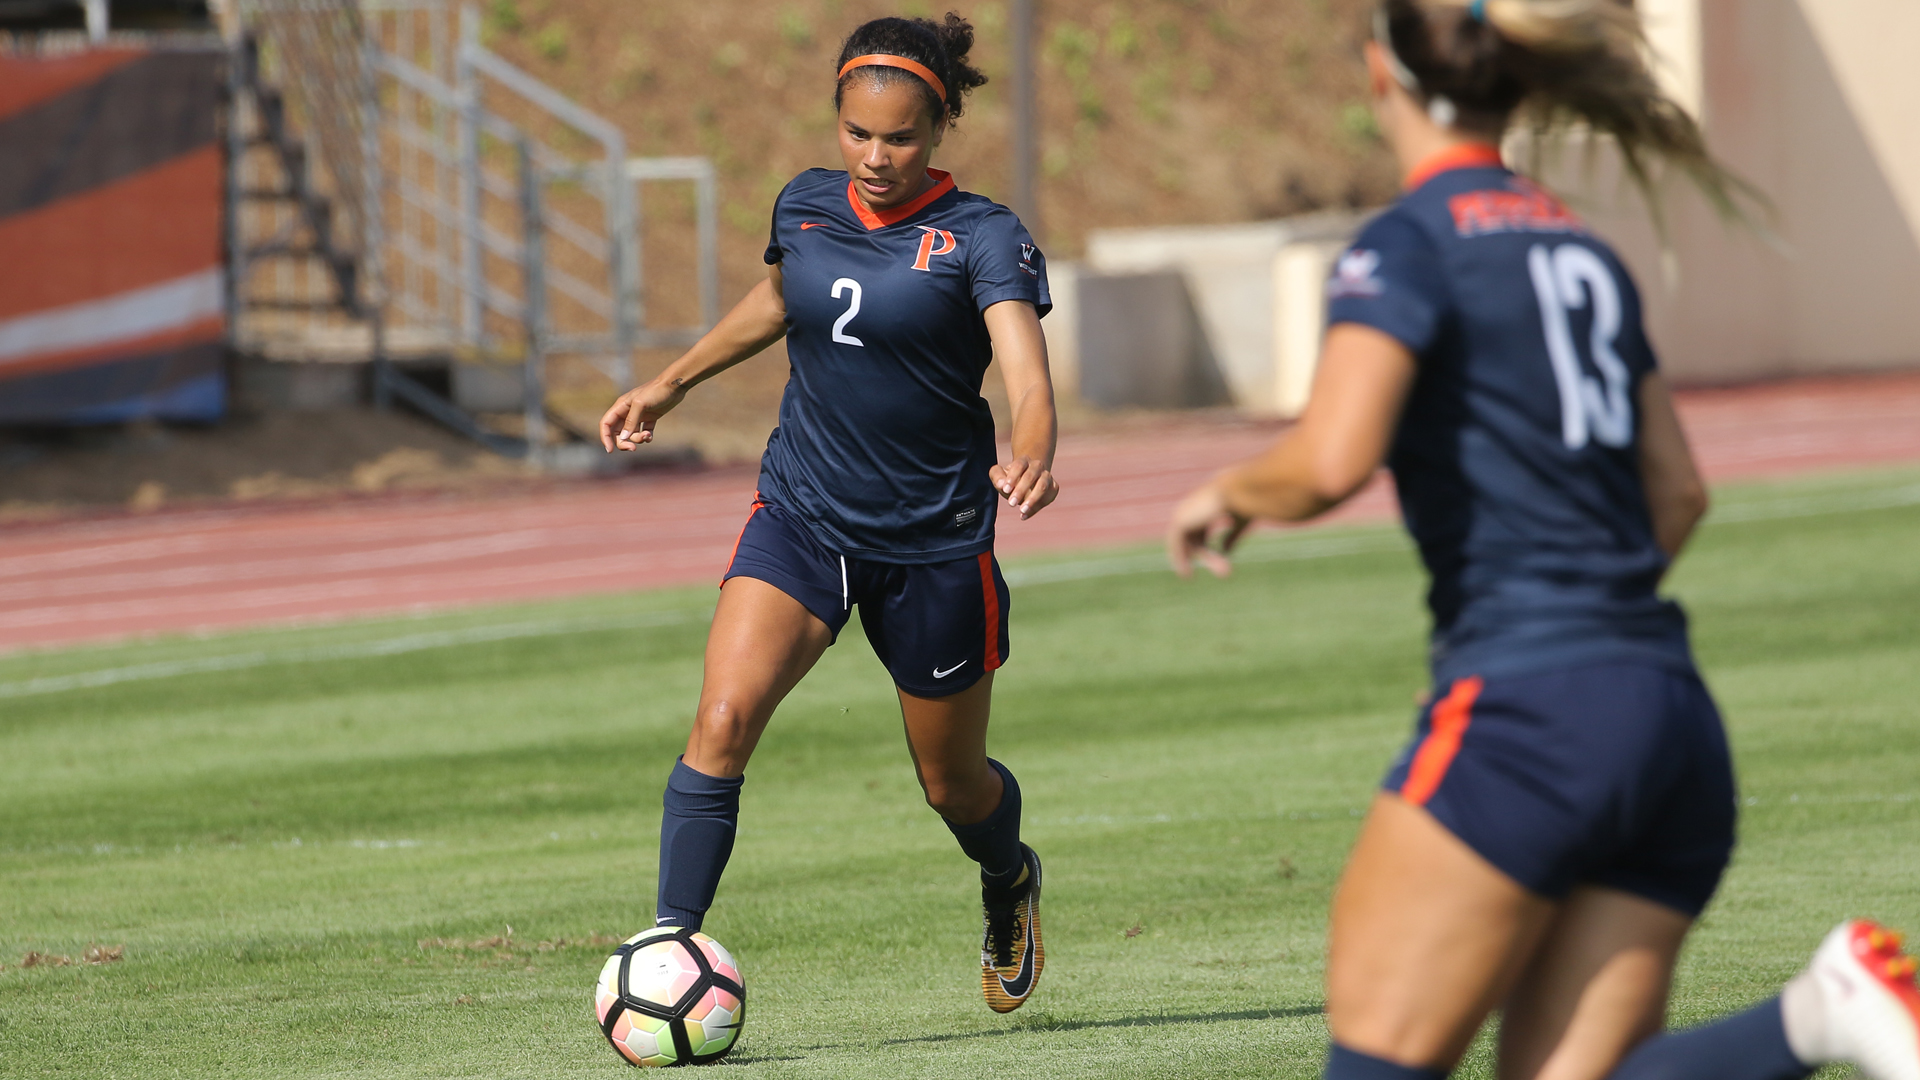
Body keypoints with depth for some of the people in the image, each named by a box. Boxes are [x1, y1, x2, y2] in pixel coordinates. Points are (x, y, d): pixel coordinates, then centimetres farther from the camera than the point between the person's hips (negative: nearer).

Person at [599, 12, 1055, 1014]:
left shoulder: (982, 237, -13)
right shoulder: (806, 206, 1)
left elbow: (1027, 376, -27)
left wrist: (1032, 460, -47)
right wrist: (669, 384, 29)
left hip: (934, 544, -3)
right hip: (800, 517, 3)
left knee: (954, 784, 14)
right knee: (722, 721, -22)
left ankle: (1010, 885, 48)